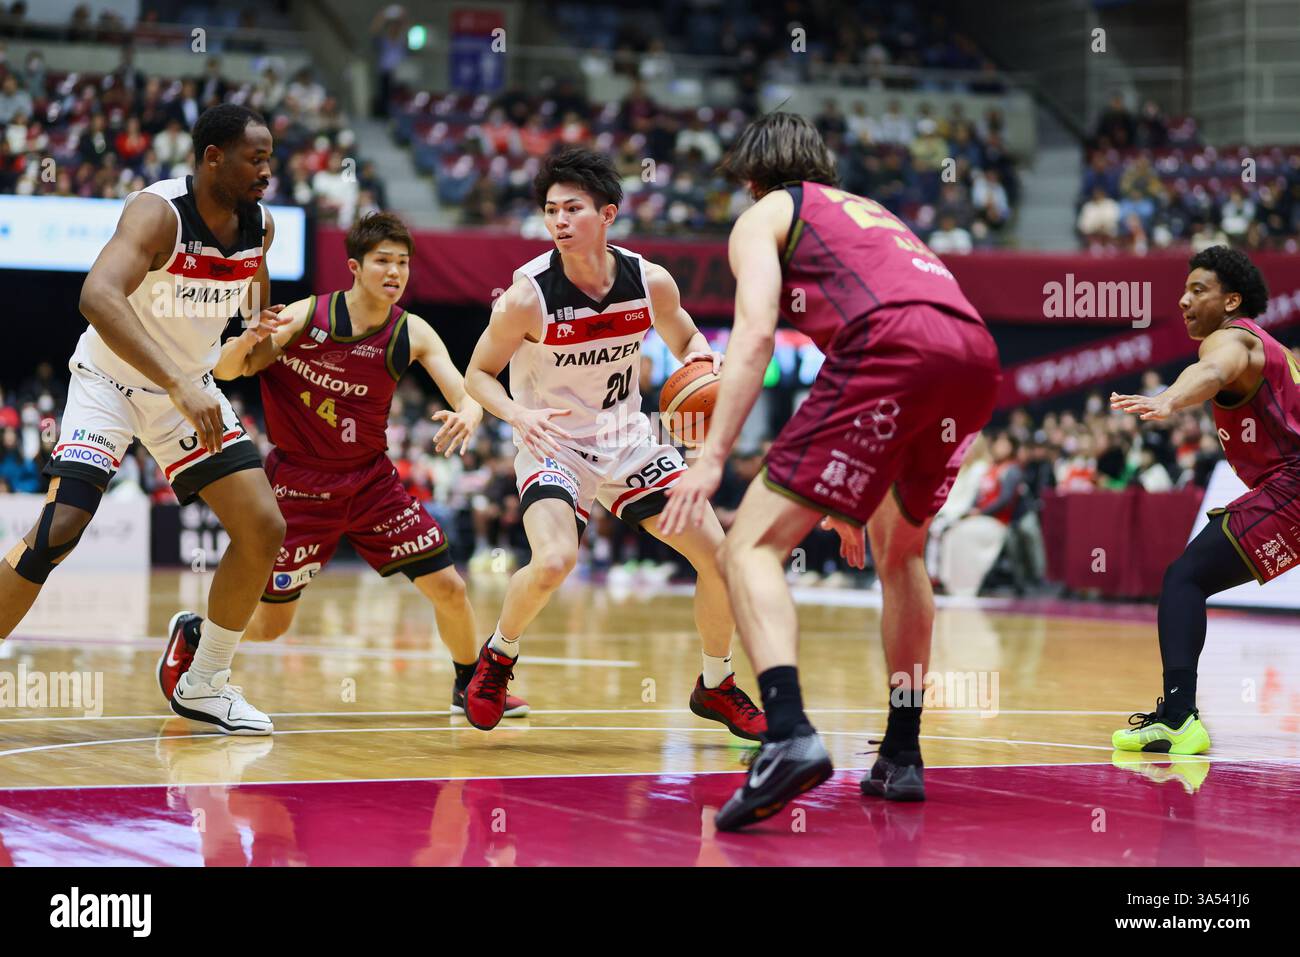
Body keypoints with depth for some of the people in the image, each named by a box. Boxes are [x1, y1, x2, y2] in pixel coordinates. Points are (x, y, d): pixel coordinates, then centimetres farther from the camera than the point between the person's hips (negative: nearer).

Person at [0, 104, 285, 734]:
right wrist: (179, 388, -51)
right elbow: (98, 297, -45)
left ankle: (205, 686, 12)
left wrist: (263, 327, -2)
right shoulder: (157, 212, -27)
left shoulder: (260, 226, -5)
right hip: (111, 381, -6)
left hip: (190, 390, 6)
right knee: (58, 529, -21)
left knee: (264, 528, -3)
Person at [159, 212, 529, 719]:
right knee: (269, 625, 1)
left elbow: (466, 396, -11)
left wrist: (467, 415, -36)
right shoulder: (305, 317, -15)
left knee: (449, 588, -3)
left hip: (370, 480, 3)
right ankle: (191, 633, 32)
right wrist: (246, 342, -35)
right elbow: (228, 371, -11)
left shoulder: (413, 334, -6)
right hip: (299, 482, -3)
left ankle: (470, 685, 22)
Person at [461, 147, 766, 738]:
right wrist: (517, 412, -30)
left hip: (627, 440, 4)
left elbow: (686, 339, 9)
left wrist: (701, 360, -16)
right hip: (552, 445, -4)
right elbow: (478, 373, -10)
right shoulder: (528, 295, -22)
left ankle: (716, 687, 21)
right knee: (554, 562, -30)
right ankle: (497, 656, 1)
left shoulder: (650, 282, -12)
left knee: (719, 555, -3)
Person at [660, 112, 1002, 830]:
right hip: (977, 350, 7)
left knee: (750, 548, -5)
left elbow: (755, 333, 1)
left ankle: (788, 736, -27)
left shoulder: (763, 215, 20)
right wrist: (854, 497, 49)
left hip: (895, 350, -7)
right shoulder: (872, 212, 40)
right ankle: (900, 758, 27)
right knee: (898, 547, 28)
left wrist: (712, 458, -6)